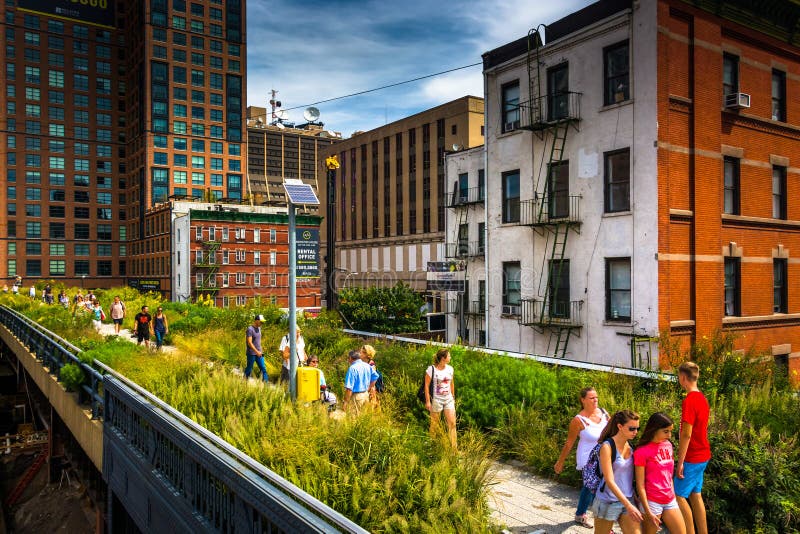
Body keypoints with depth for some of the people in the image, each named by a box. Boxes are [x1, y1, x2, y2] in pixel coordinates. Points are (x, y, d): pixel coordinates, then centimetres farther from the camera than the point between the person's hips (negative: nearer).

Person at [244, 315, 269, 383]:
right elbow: (249, 343, -19)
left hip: (259, 353, 7)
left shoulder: (259, 328, 9)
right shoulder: (250, 329, -15)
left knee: (263, 368, -1)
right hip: (251, 353, -7)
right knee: (249, 369, 5)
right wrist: (256, 351, -22)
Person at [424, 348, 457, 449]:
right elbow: (427, 385, -9)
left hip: (449, 399, 5)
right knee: (435, 424, 7)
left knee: (452, 423, -1)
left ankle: (453, 448, 5)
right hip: (436, 400, -5)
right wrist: (428, 401, -11)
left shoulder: (450, 368, 4)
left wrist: (453, 397, 17)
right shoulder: (431, 369, -12)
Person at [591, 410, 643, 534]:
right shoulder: (607, 447, -17)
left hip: (628, 499, 6)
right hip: (608, 502, -5)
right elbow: (609, 481, -20)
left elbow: (629, 473, 10)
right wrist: (628, 505, -21)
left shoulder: (629, 445, 2)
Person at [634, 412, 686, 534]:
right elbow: (640, 485, -13)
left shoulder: (668, 445, 4)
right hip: (652, 502, -6)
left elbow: (668, 474, 15)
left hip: (670, 501, 6)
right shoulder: (642, 451, -15)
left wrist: (673, 495, 15)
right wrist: (647, 511, -14)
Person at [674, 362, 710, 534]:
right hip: (703, 456, 9)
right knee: (696, 495, 16)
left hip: (692, 458, -9)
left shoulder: (689, 401, -21)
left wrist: (680, 462, -17)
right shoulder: (702, 398, 7)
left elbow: (686, 434, -22)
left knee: (679, 496, 0)